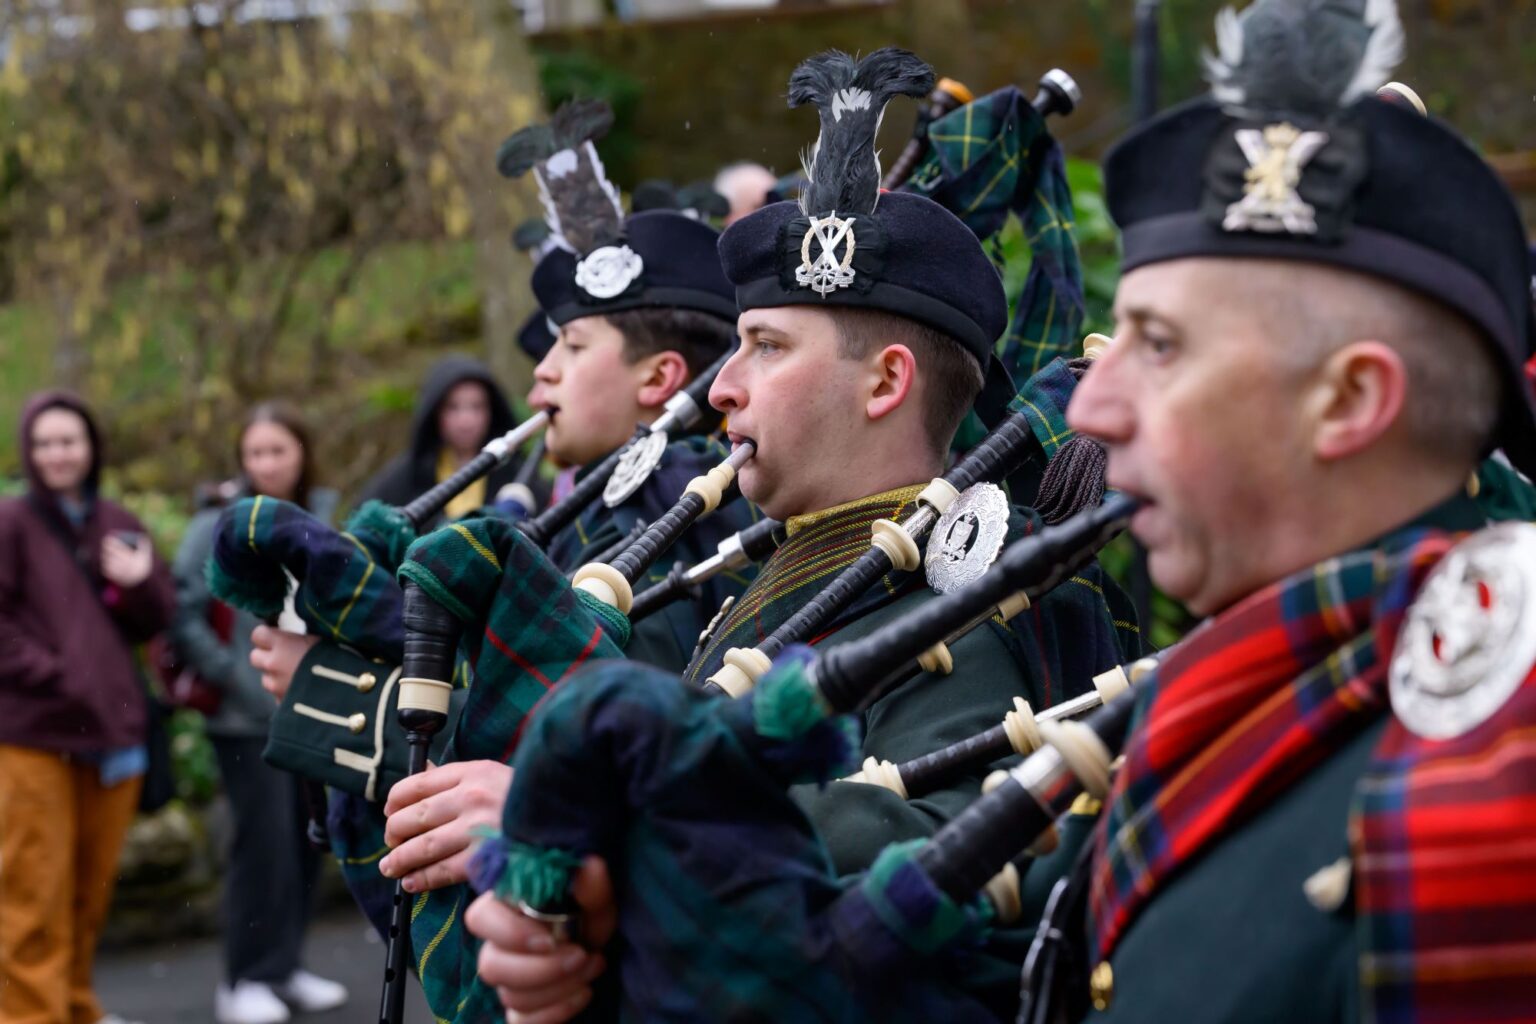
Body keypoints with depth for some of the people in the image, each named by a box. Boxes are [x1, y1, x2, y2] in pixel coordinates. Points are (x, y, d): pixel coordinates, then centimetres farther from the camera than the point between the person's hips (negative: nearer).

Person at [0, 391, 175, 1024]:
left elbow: (156, 621, 12)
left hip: (113, 730, 5)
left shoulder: (119, 526, 12)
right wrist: (52, 674, -16)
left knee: (91, 889, 12)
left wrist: (141, 584, -9)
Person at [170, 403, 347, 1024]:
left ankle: (284, 967, 22)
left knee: (304, 841, 9)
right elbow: (182, 611, -11)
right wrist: (227, 672, -14)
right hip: (250, 715, -5)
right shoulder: (219, 525, -8)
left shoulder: (322, 517, 8)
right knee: (264, 843, -7)